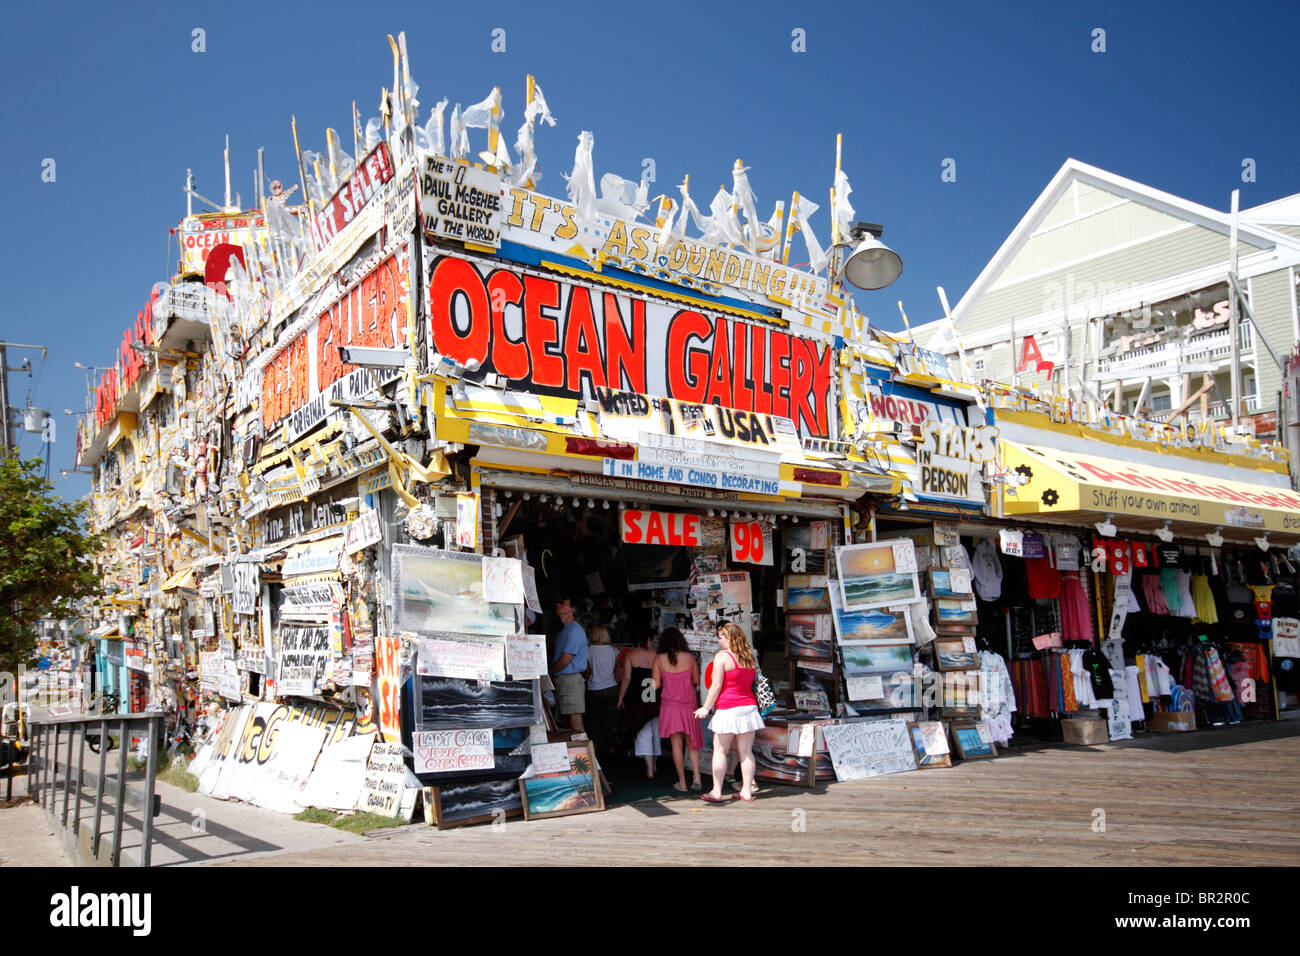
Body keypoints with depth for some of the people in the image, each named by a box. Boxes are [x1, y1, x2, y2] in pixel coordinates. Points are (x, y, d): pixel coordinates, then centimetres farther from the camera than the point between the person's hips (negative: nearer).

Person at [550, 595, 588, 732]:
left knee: (575, 719, -10)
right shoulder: (564, 630, 20)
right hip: (561, 679, 10)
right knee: (568, 719, 10)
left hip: (571, 679, -10)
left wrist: (549, 673, -4)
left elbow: (565, 660, -16)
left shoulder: (575, 630, -12)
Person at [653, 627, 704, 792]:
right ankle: (696, 778, 2)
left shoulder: (659, 659, -7)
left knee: (676, 743, 4)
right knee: (692, 742, 13)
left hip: (670, 705, -1)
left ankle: (682, 783, 7)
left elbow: (655, 685, -6)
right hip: (688, 704, 1)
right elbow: (697, 681, 4)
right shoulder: (689, 657, -4)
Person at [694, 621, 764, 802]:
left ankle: (716, 792, 6)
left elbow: (716, 686, -11)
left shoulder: (722, 656, -9)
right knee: (746, 752, 8)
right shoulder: (750, 657, 11)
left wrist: (706, 708, -4)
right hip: (749, 707, 6)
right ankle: (747, 791, 10)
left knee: (720, 751, 3)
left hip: (728, 709, -6)